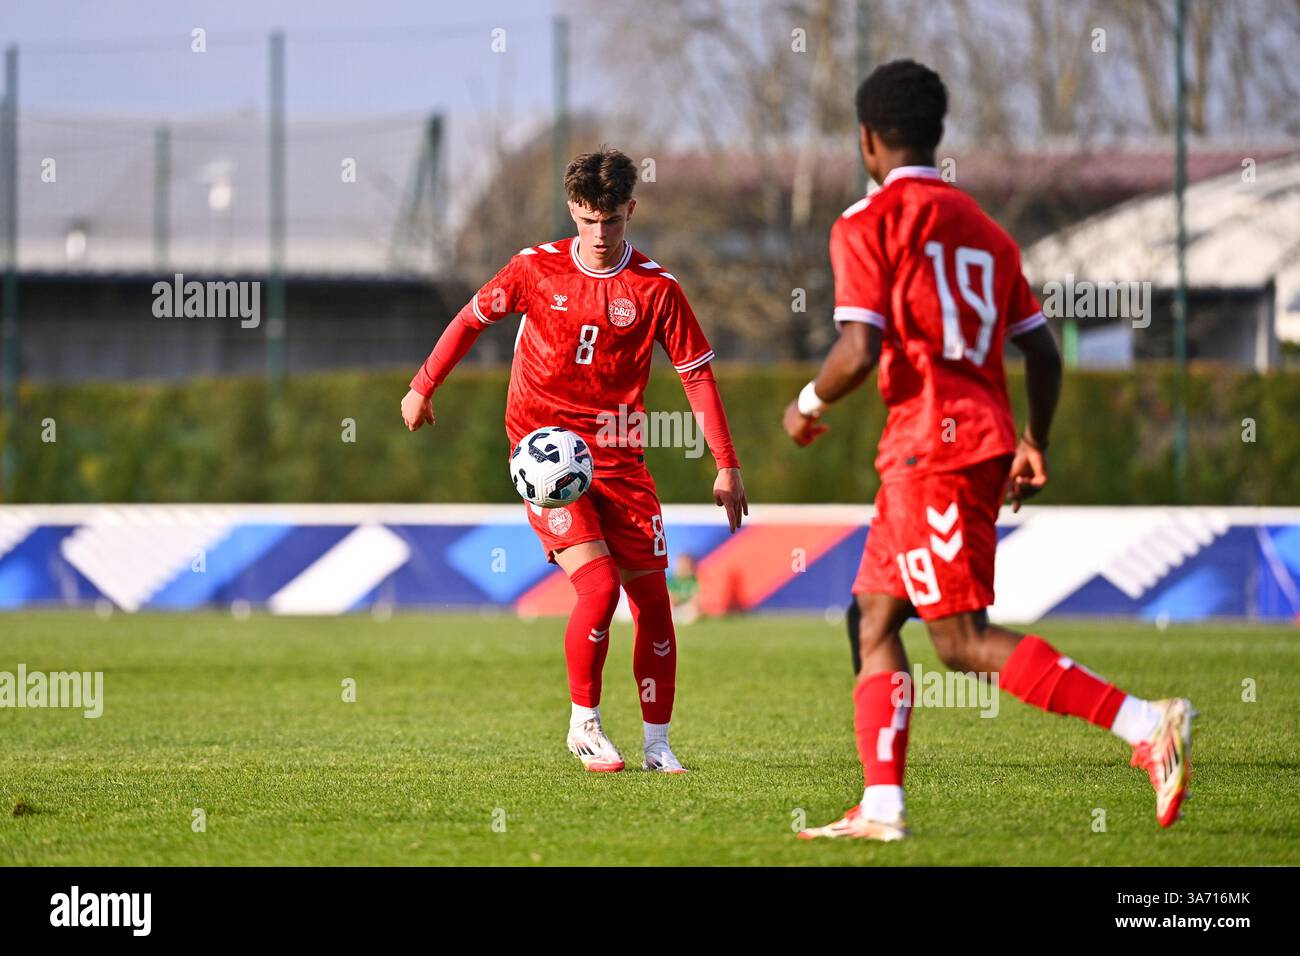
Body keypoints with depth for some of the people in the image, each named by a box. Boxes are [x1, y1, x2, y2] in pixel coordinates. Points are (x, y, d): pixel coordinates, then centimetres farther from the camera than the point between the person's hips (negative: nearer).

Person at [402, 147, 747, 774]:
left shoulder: (655, 288, -3)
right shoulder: (537, 269, -3)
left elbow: (697, 374, 2)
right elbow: (472, 318, 12)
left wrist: (727, 468, -1)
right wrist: (423, 388, 18)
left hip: (617, 457, 2)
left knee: (652, 598, -1)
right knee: (599, 585, -18)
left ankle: (658, 743, 12)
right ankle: (584, 723, 0)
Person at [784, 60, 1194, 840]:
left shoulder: (868, 224, -6)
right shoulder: (984, 228, 17)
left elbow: (860, 353, -15)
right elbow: (1042, 352, 16)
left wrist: (809, 405, 4)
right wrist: (1036, 444, 30)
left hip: (933, 444, -8)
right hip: (985, 439, 9)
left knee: (964, 642, -10)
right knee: (874, 615, 15)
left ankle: (1146, 725, -22)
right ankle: (882, 807, 10)